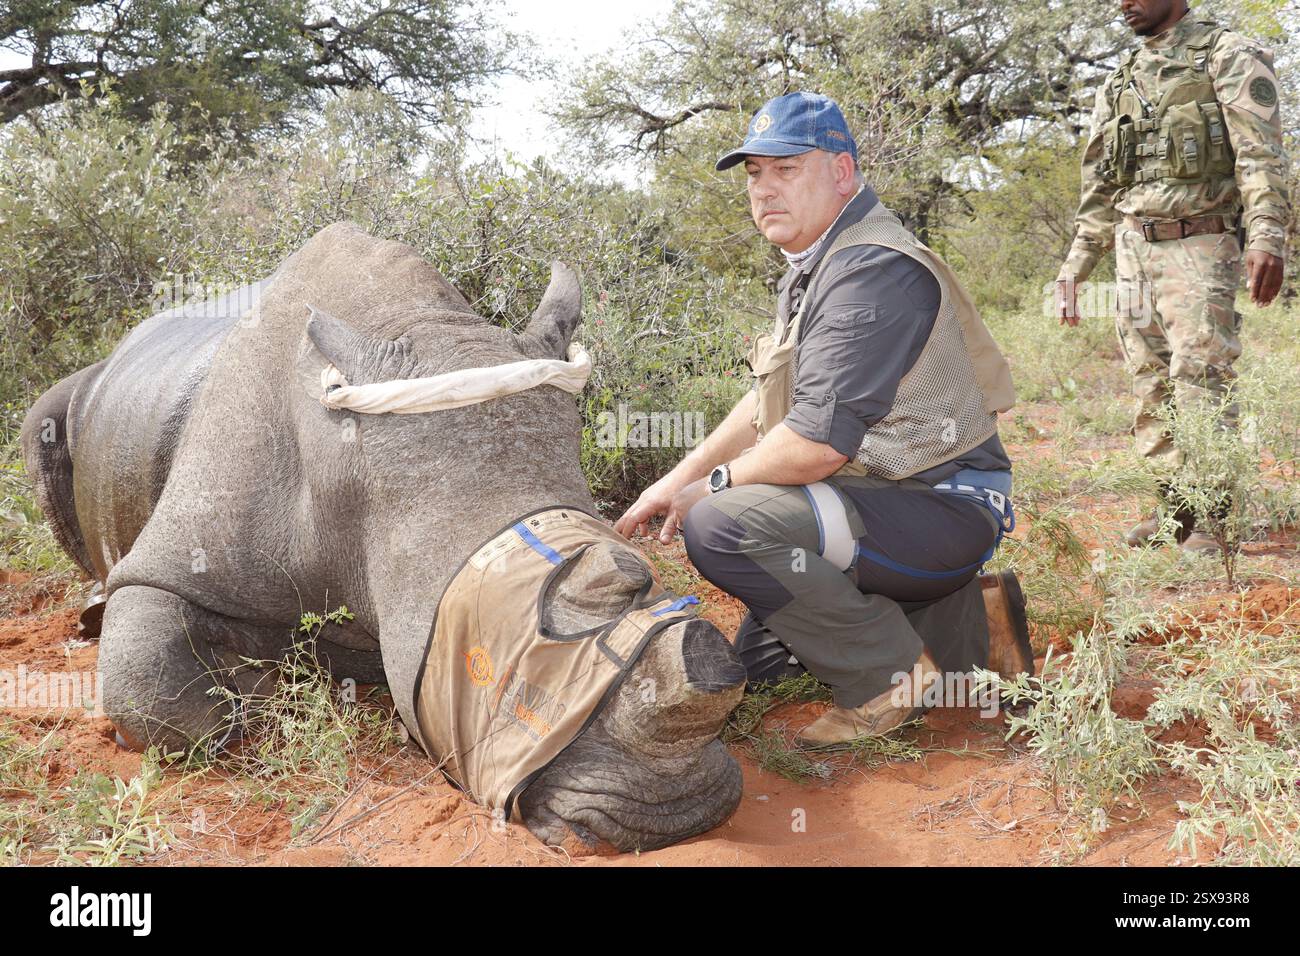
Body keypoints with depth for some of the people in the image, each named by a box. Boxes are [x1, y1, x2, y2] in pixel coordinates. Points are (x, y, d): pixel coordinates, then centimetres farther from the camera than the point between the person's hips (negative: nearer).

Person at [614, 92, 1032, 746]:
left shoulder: (874, 272, -22)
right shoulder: (815, 264, 13)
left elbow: (818, 442, -27)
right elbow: (768, 400, 19)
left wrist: (713, 486, -10)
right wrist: (678, 479, 9)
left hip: (940, 511, -11)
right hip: (884, 498, 11)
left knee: (722, 527, -29)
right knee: (760, 657, 17)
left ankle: (893, 674, -12)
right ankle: (971, 624, 15)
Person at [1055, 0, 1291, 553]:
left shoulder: (1228, 56, 1)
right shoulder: (1119, 82, 19)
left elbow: (1260, 155, -10)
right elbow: (1099, 186, 22)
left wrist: (1267, 236, -23)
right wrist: (1076, 263, 16)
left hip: (1197, 247, -6)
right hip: (1133, 248, 6)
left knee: (1201, 382, -10)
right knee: (1150, 386, 5)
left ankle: (1211, 517, -3)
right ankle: (1175, 506, 14)